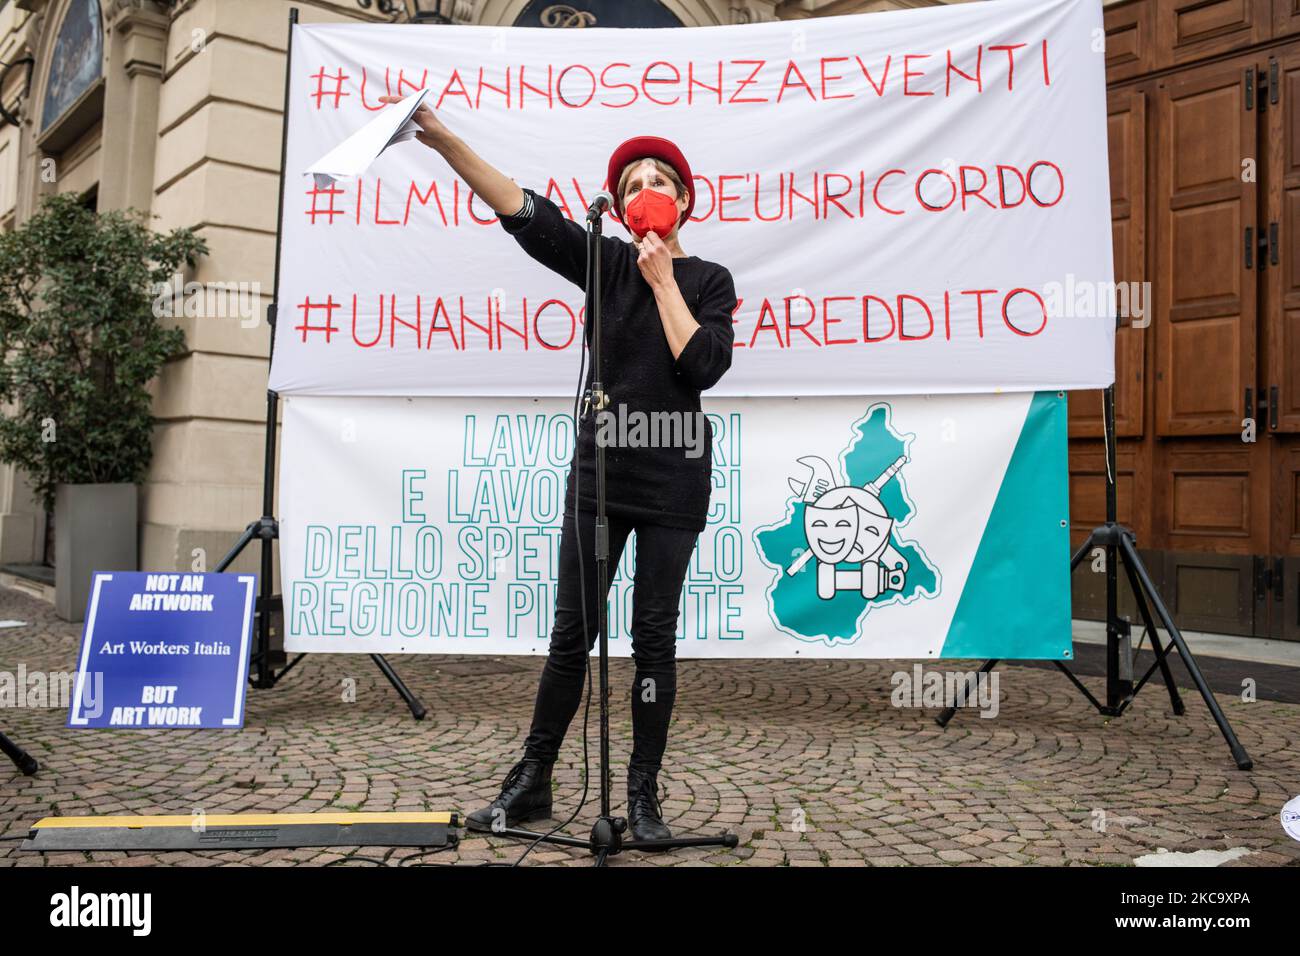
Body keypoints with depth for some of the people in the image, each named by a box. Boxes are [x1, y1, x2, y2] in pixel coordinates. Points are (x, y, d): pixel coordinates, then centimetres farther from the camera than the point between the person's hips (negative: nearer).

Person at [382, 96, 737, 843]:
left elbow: (703, 366, -12)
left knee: (655, 634, 3)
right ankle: (532, 782, 17)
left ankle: (644, 795, 14)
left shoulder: (709, 280, 5)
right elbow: (523, 211, -5)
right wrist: (444, 140, -15)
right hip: (599, 468, 2)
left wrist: (664, 278, -7)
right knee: (572, 631, 4)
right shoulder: (607, 262, 7)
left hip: (673, 476, -1)